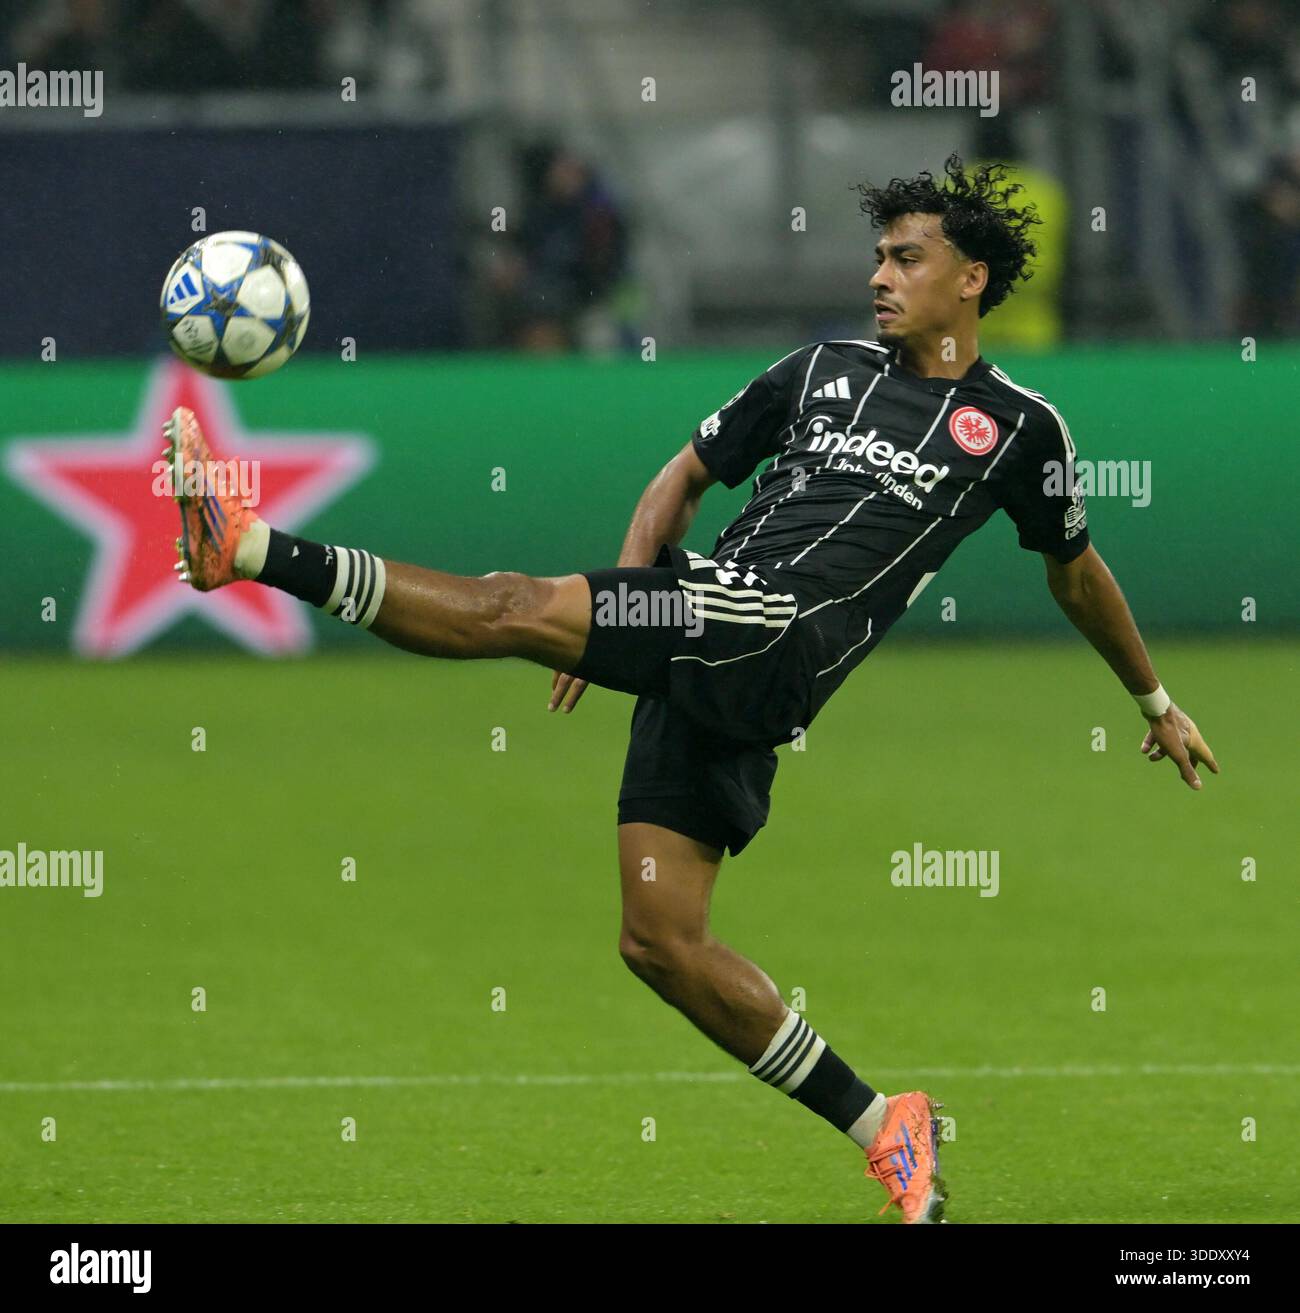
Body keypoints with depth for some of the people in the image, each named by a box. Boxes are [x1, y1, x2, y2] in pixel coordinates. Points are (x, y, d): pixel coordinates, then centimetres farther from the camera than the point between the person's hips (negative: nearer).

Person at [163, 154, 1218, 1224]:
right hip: (697, 654, 6)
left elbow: (1076, 571, 28)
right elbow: (688, 473, 28)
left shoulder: (1018, 427, 13)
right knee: (660, 941, -3)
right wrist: (618, 624, 14)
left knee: (518, 608, -20)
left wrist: (1156, 702, 38)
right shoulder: (825, 371, 23)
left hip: (783, 642, -6)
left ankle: (246, 547, -21)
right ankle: (886, 1132, 2)